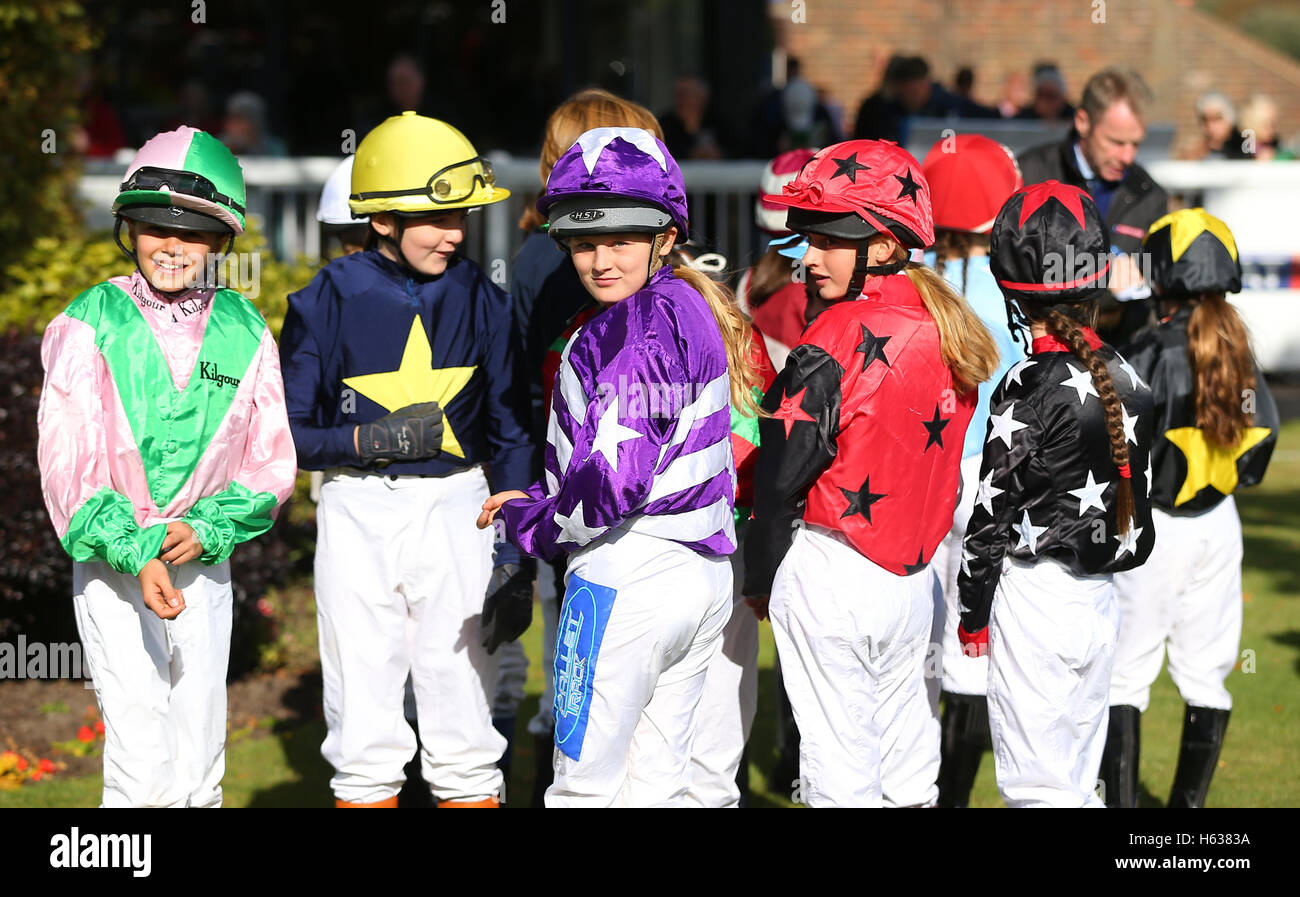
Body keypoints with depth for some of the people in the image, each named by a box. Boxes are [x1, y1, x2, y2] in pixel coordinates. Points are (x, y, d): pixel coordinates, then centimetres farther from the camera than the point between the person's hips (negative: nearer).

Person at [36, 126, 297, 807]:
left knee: (198, 766, 7)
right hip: (111, 567, -3)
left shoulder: (244, 332, 4)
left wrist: (206, 529, -11)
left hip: (204, 564, 3)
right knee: (142, 763, -13)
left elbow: (272, 461, 6)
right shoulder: (89, 324, -5)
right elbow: (67, 463, -9)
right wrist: (136, 555, -20)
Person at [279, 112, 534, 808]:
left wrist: (515, 564, 0)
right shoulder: (327, 301, -3)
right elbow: (286, 433, -1)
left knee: (464, 735, 2)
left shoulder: (481, 300, 2)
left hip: (454, 508, 1)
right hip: (357, 515, -1)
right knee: (364, 731, 4)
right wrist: (370, 440, -17)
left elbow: (510, 436, 5)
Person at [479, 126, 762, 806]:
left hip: (625, 577, -9)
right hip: (704, 575, 9)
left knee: (585, 789, 2)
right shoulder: (695, 310, 10)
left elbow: (615, 479, -24)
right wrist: (541, 497, 11)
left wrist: (526, 523, -7)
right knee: (656, 785, 15)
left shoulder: (633, 331, -18)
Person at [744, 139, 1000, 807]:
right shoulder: (947, 328, 5)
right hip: (913, 572, 8)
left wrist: (760, 577, -1)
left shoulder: (837, 339, -17)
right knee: (903, 740, 17)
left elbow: (783, 475, -13)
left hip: (830, 576, -7)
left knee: (837, 758, -1)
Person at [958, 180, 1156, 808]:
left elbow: (994, 512, -13)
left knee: (1036, 786, -2)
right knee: (1077, 784, 14)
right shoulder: (1126, 379, 4)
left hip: (1033, 597, -7)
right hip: (1101, 600, 7)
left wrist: (973, 612, -2)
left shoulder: (1028, 388, -16)